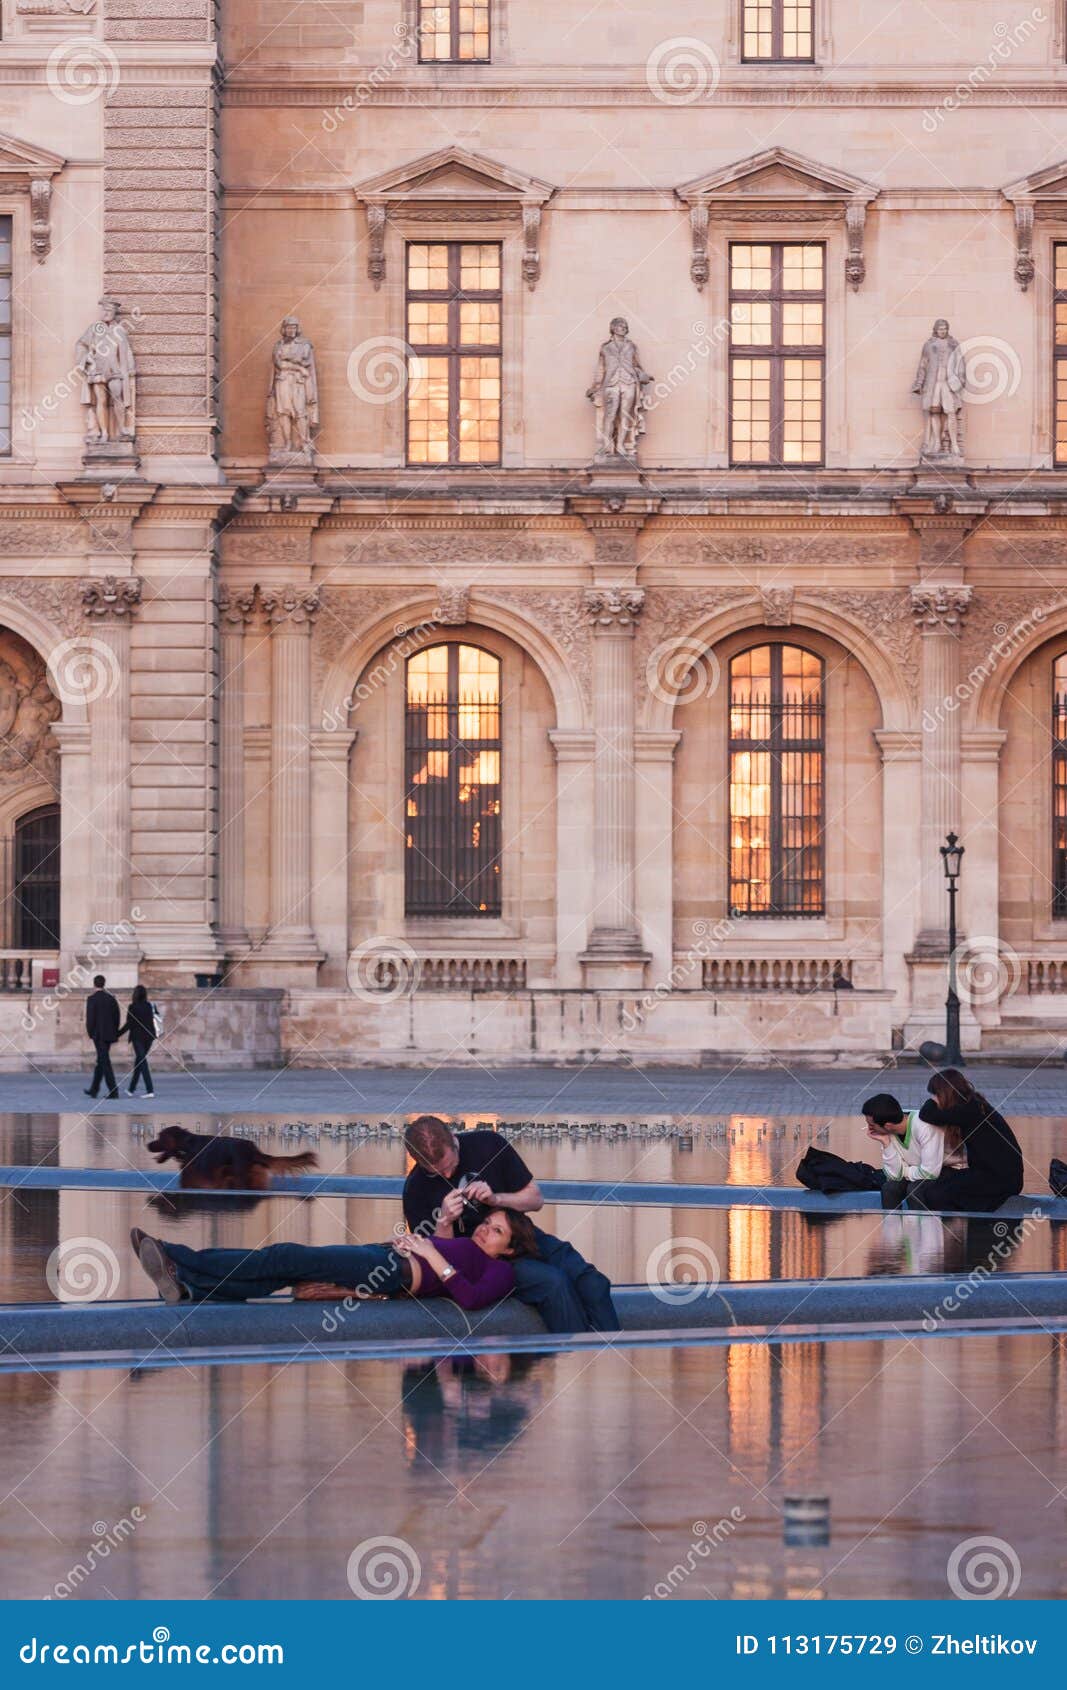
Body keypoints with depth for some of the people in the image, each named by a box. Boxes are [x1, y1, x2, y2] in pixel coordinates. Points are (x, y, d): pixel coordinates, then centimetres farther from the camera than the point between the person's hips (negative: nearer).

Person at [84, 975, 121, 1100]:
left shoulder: (92, 999, -9)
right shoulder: (111, 999, 7)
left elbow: (90, 1017, -13)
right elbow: (117, 1017, 8)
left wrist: (90, 1033, -1)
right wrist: (114, 1034, 14)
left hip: (98, 1034, -6)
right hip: (109, 1034, 6)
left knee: (105, 1062, -7)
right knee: (101, 1061, 15)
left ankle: (113, 1091, -14)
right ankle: (93, 1089, 23)